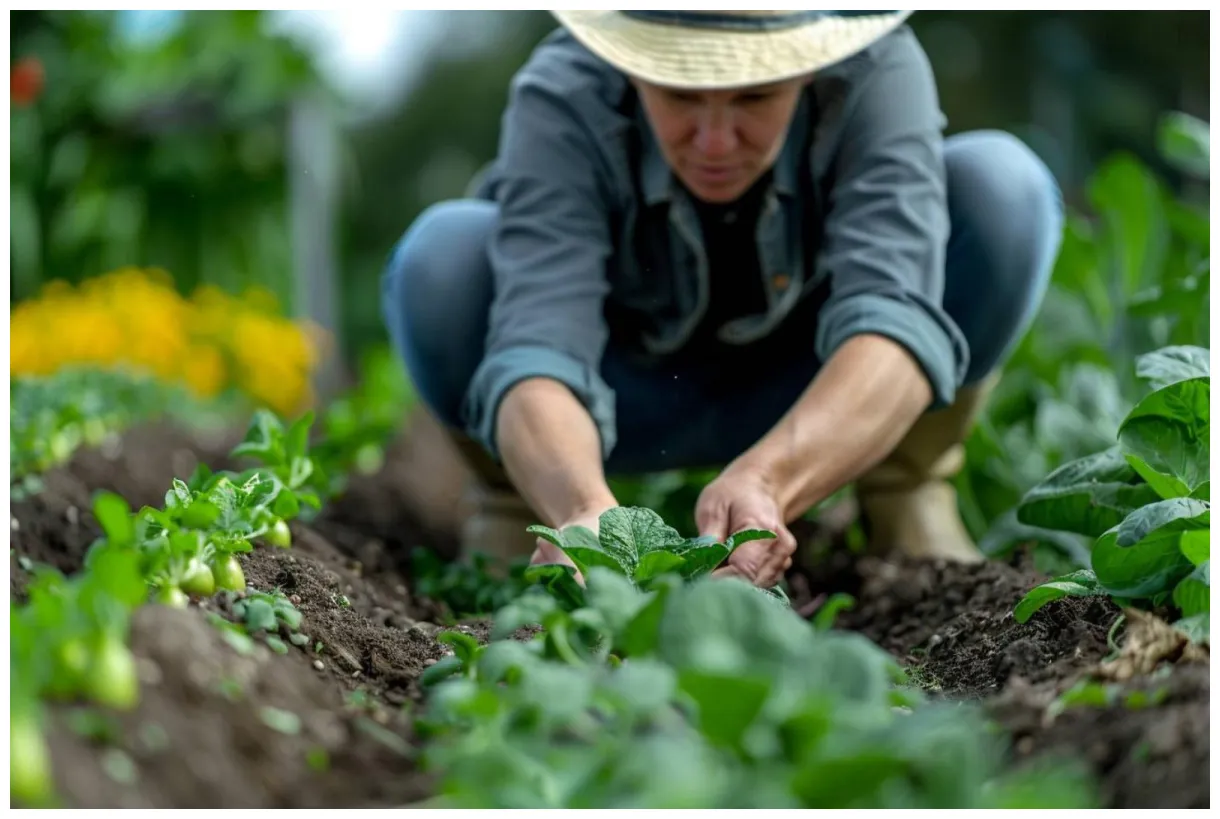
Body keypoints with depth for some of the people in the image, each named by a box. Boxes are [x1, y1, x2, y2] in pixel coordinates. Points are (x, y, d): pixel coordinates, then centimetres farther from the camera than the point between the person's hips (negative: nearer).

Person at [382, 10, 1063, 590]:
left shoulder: (876, 73, -30)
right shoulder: (564, 103, -32)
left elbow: (892, 316, -43)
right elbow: (539, 347, -43)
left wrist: (765, 482, -61)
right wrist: (584, 508, -65)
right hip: (631, 395, 0)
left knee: (1004, 187, -27)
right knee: (443, 260, -32)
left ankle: (906, 492, -5)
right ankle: (513, 497, -1)